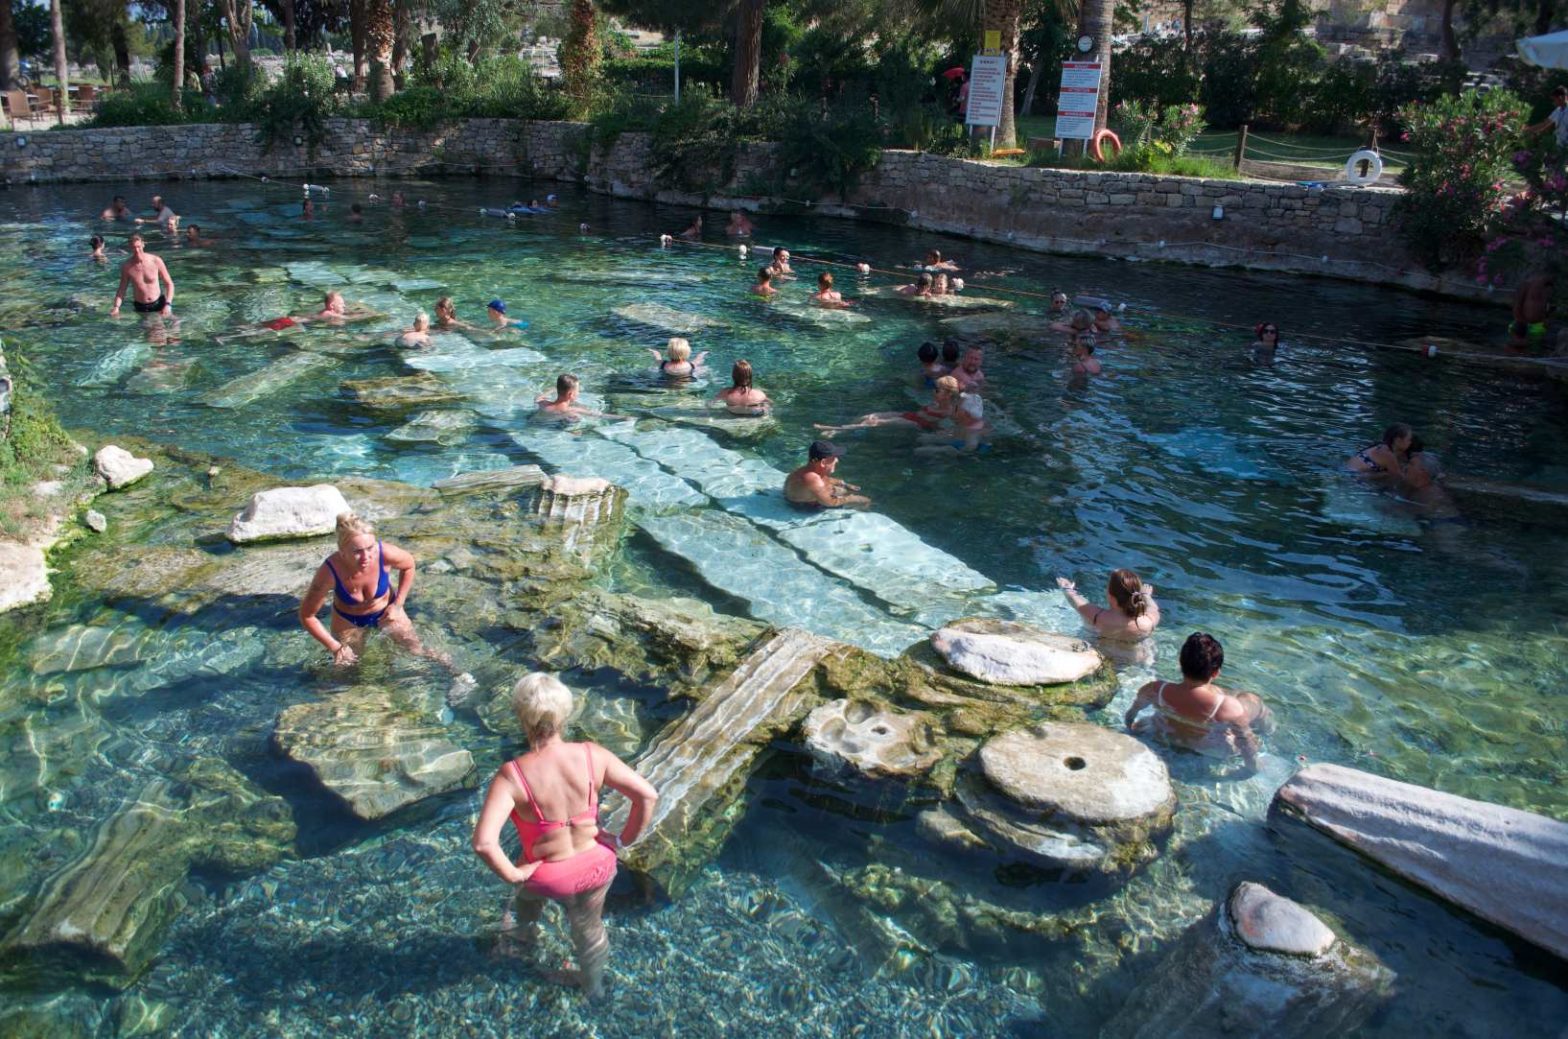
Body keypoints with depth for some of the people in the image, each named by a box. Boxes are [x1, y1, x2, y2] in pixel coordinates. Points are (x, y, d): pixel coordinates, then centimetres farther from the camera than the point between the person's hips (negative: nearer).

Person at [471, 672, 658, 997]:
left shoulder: (512, 775, -30)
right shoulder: (592, 755, -22)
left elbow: (483, 842, -37)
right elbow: (648, 795, -19)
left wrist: (512, 875, -19)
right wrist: (624, 839, -4)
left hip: (549, 878, -1)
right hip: (597, 867, 2)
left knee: (528, 891, 37)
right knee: (589, 927, 32)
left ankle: (526, 932, 69)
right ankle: (593, 985, 59)